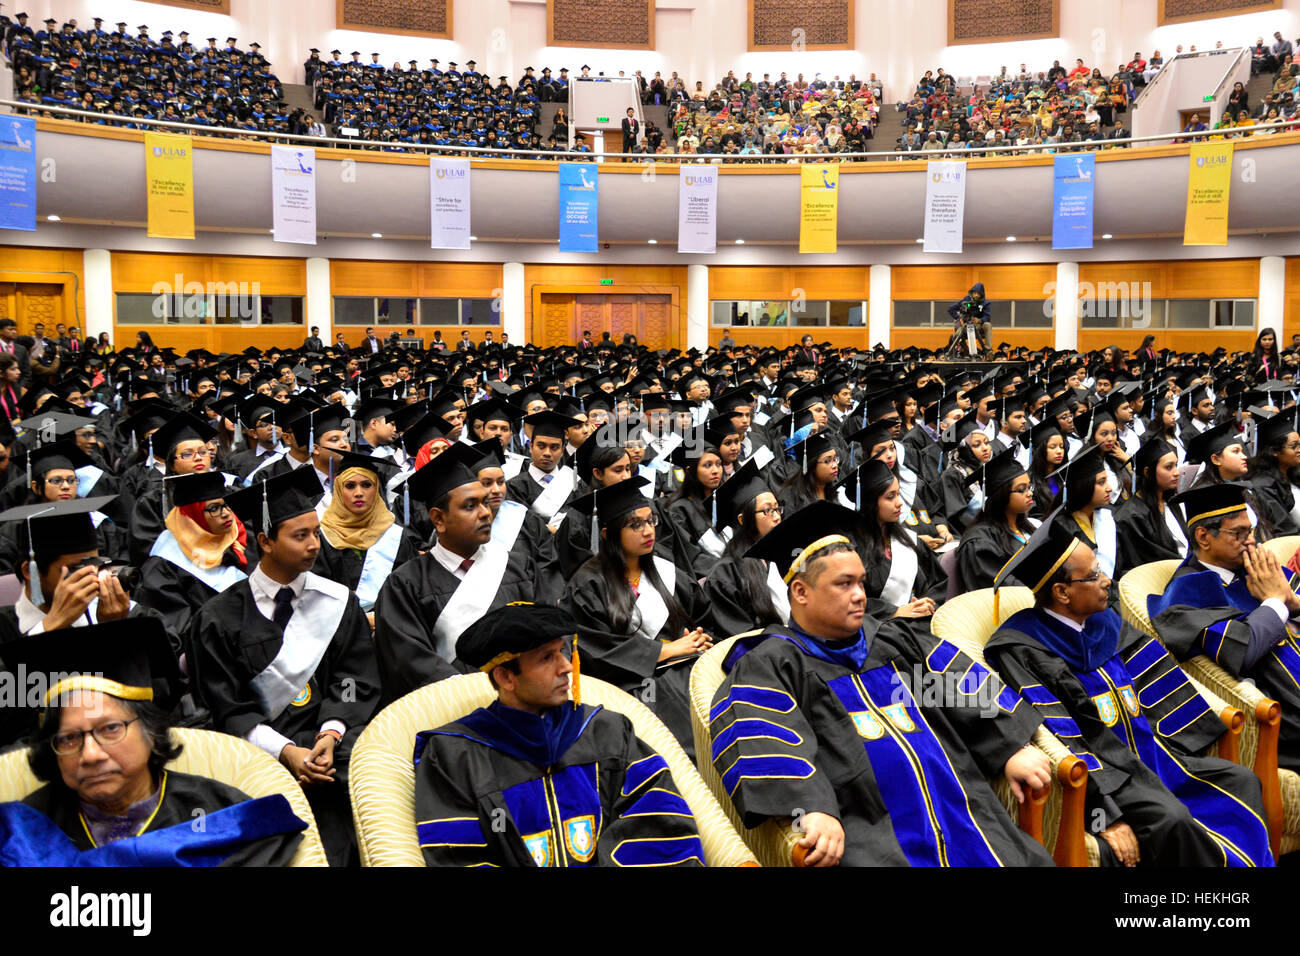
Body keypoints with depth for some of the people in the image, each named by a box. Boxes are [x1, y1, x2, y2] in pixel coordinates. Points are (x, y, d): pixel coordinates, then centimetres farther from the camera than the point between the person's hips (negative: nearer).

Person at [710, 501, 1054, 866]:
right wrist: (812, 809, -32)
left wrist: (1013, 749, 9)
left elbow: (965, 682, 23)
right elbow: (760, 738, -16)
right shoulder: (770, 666, 1)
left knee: (1025, 860, -16)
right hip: (865, 836, -5)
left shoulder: (893, 641, 23)